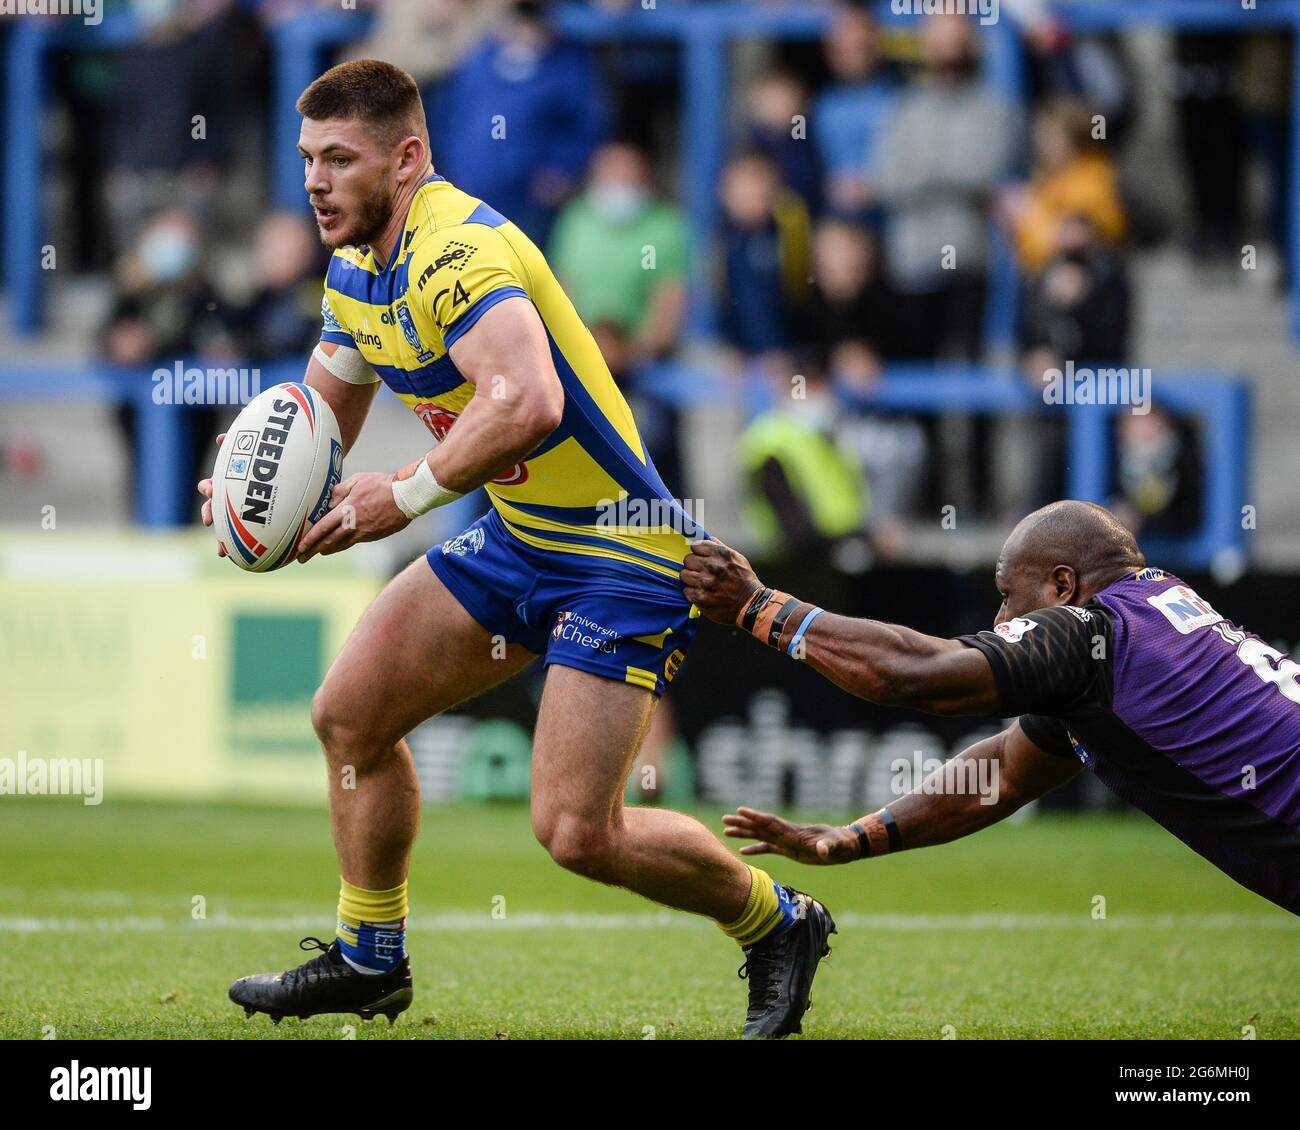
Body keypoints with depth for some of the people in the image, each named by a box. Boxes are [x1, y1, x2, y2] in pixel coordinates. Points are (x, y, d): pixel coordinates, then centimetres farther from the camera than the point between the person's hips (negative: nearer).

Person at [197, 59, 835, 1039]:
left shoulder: (455, 252, -25)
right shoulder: (357, 270, 7)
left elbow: (528, 402, -42)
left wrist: (406, 496, -32)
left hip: (619, 554, -10)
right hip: (517, 535, 10)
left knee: (576, 832, -13)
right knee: (350, 713, 8)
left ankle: (777, 923, 12)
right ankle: (368, 959, 25)